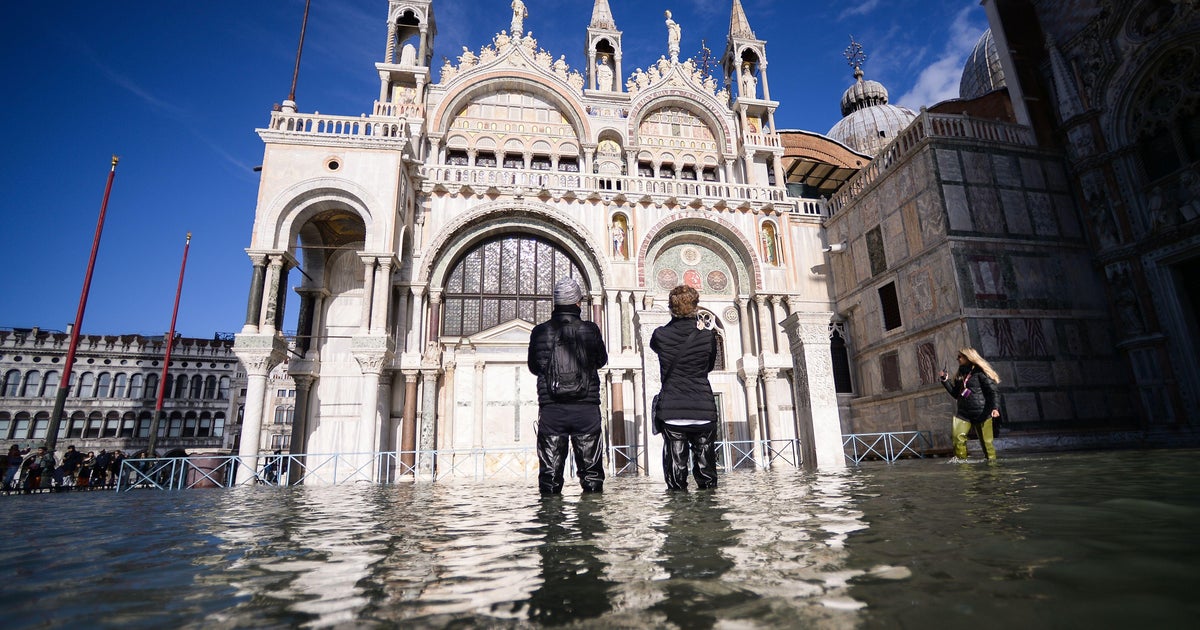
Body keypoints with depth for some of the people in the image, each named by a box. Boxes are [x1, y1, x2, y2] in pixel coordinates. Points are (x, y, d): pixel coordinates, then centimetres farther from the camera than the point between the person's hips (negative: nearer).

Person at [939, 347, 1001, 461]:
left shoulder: (979, 371, -4)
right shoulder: (960, 374, 15)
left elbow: (991, 391, -10)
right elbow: (956, 394, 17)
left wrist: (994, 407, -21)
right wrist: (945, 380, 10)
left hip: (981, 412, -5)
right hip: (963, 412, 5)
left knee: (986, 440, 0)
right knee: (957, 436, -13)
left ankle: (991, 459, 16)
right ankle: (960, 458, -4)